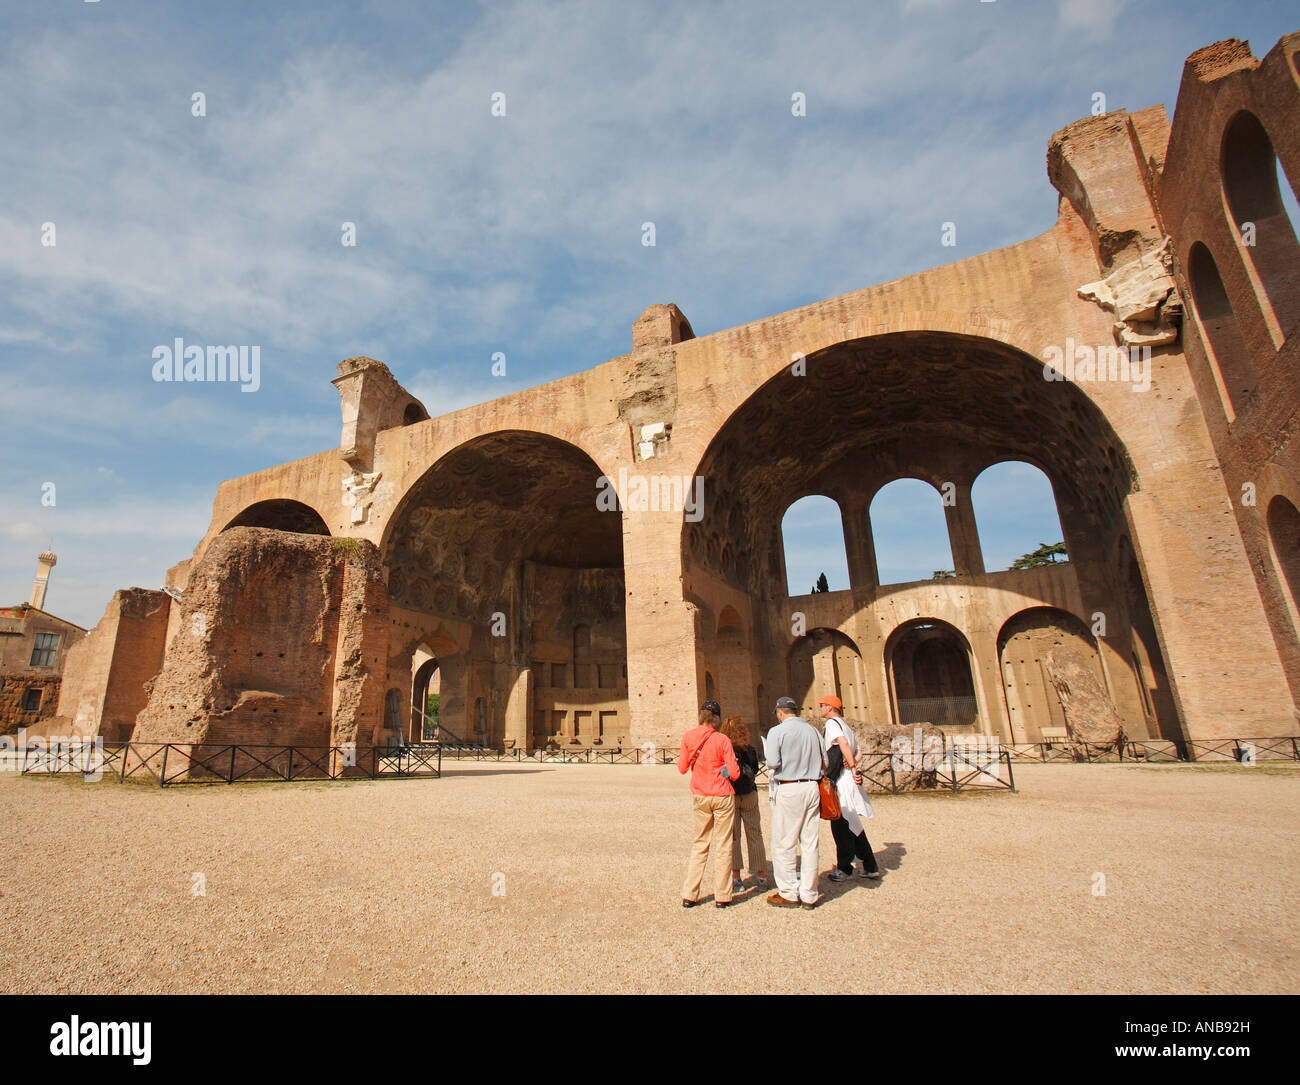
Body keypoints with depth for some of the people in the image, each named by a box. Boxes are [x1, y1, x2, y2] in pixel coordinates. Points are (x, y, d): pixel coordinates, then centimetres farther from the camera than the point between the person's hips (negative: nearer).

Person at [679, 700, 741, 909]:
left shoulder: (688, 737, -5)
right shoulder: (722, 740, -12)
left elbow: (682, 768, 3)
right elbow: (734, 773, -12)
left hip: (700, 797, 3)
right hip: (723, 797, -3)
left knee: (699, 844, 14)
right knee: (722, 846, 7)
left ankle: (689, 895, 15)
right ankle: (722, 896, 14)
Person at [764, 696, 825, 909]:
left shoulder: (777, 731, -7)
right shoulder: (812, 730, 8)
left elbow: (773, 763, -16)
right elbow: (825, 762, 10)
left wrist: (770, 767, 5)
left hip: (788, 790, -5)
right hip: (812, 788, 5)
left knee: (783, 844, 5)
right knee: (810, 843, 10)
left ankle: (788, 894, 10)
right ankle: (809, 895, 17)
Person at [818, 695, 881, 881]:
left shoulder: (832, 723, -8)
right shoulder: (846, 726, 20)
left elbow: (843, 743, -24)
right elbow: (857, 752, 18)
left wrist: (852, 768, -21)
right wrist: (853, 762, -1)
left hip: (840, 781, -9)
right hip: (849, 782, 9)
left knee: (840, 824, -1)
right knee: (852, 824, 15)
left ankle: (844, 868, 6)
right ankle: (870, 867, 20)